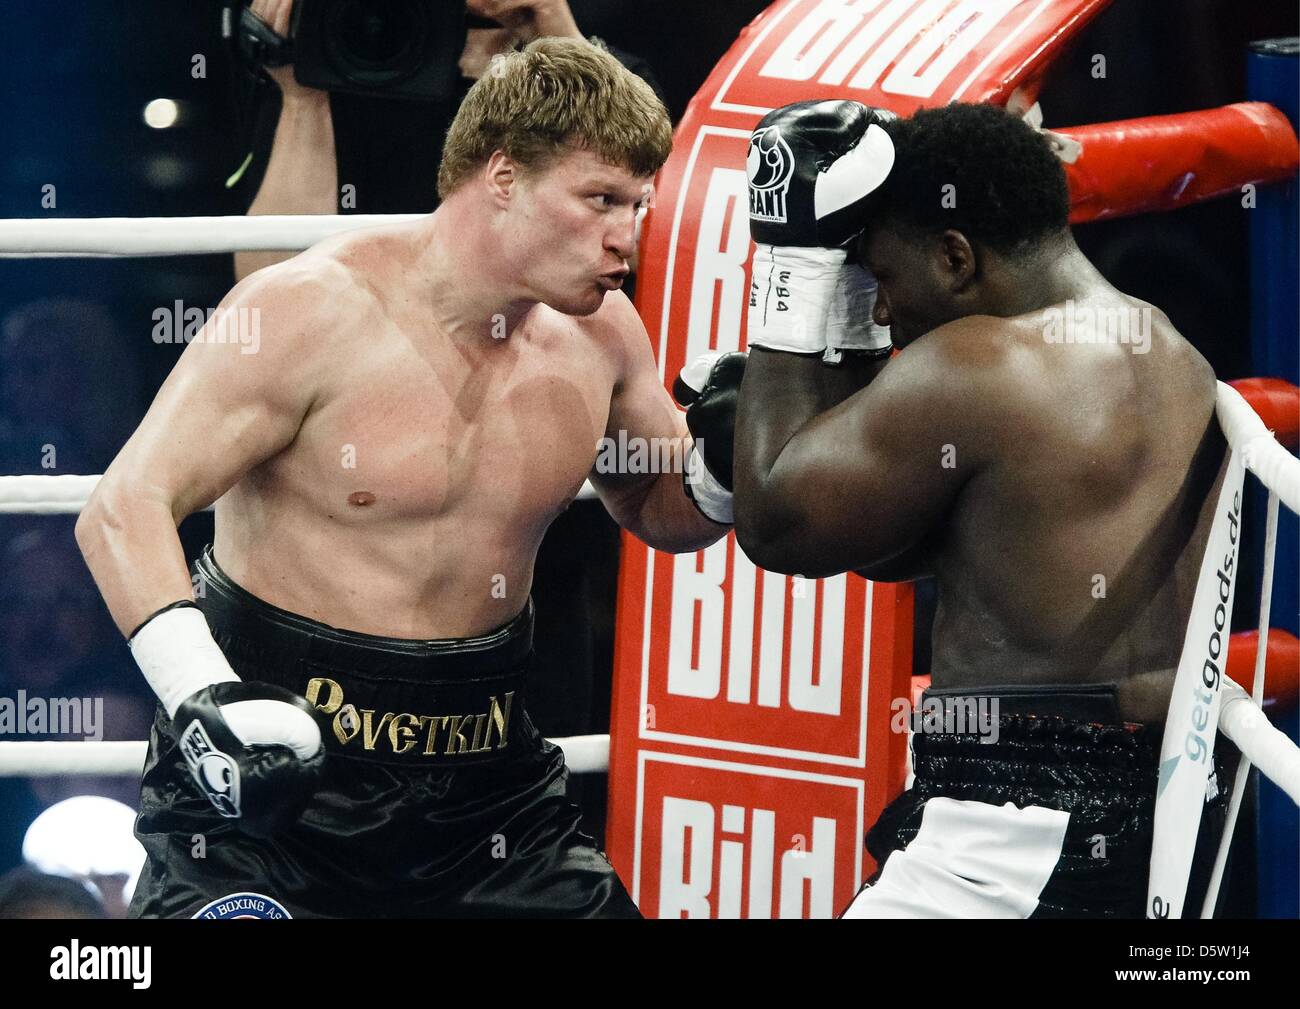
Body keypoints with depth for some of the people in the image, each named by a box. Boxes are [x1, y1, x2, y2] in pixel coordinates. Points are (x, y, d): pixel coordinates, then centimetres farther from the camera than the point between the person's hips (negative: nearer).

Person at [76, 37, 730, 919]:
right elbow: (127, 510, -19)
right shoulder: (311, 312, -15)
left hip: (483, 783, 6)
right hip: (263, 773, -5)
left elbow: (661, 510, 19)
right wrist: (200, 696, -34)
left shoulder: (597, 329, 2)